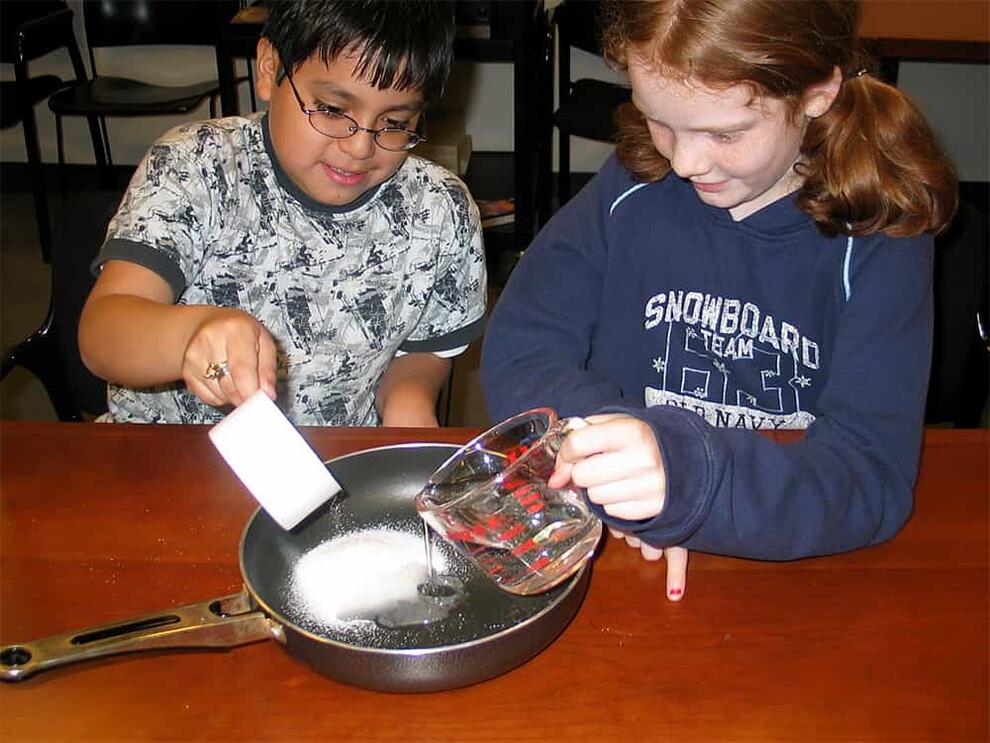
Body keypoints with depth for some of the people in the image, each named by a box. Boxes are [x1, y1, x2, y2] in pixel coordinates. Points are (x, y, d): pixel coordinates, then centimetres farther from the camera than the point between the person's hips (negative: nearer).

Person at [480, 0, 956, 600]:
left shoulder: (878, 241, -9)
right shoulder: (632, 192, -2)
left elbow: (873, 479, -19)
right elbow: (518, 355, -4)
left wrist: (685, 473, -37)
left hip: (793, 580, -1)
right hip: (626, 569, 1)